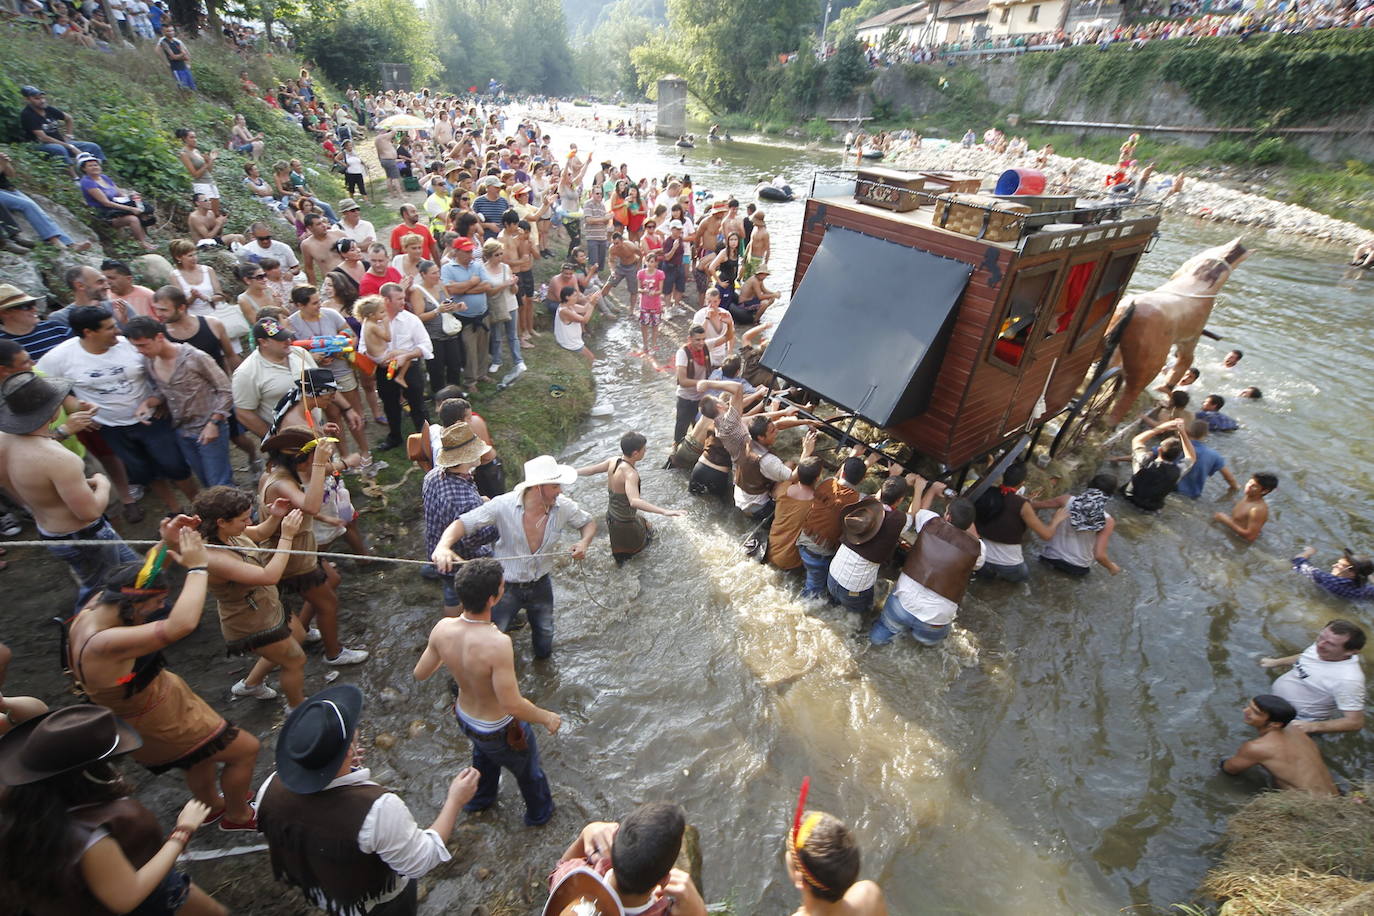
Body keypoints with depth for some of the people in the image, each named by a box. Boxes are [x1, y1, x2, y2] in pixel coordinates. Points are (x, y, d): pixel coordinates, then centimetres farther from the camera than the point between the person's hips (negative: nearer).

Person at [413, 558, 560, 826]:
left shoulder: (443, 628, -23)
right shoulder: (497, 644, -42)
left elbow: (420, 673, -6)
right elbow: (512, 705, -34)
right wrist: (547, 718, -16)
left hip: (465, 717, 6)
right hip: (500, 730, -5)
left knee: (483, 754, 39)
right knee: (528, 770, 27)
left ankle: (479, 799, 66)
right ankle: (539, 813, 55)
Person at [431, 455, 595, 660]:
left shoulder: (563, 506, -17)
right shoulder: (504, 505, -25)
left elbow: (589, 522, 1)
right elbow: (463, 522, -25)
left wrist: (584, 541, -21)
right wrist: (443, 546, -45)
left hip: (541, 585, 3)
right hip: (507, 586, -2)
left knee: (544, 650, 18)